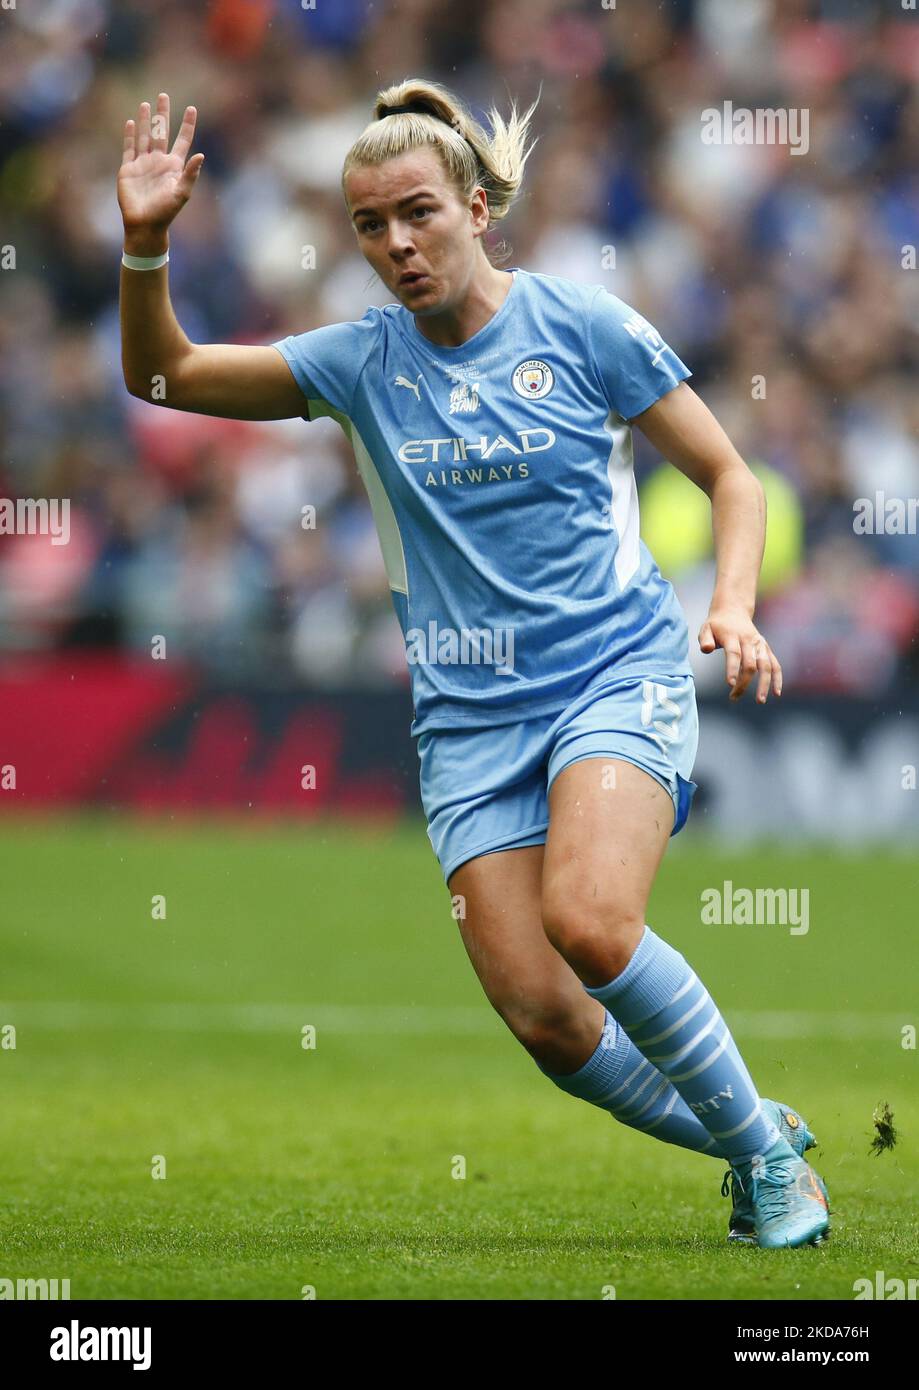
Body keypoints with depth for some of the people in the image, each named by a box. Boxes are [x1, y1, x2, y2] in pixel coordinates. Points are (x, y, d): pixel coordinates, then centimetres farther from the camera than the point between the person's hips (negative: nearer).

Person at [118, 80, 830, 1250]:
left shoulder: (583, 326, -2)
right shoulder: (362, 362, 7)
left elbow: (728, 476, 5)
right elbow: (163, 375, 8)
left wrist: (732, 606, -12)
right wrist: (145, 246, -8)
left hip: (615, 672, -4)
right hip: (469, 715, 4)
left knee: (588, 922, -30)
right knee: (542, 1015, -10)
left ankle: (767, 1145, -9)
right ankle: (752, 1151, 14)